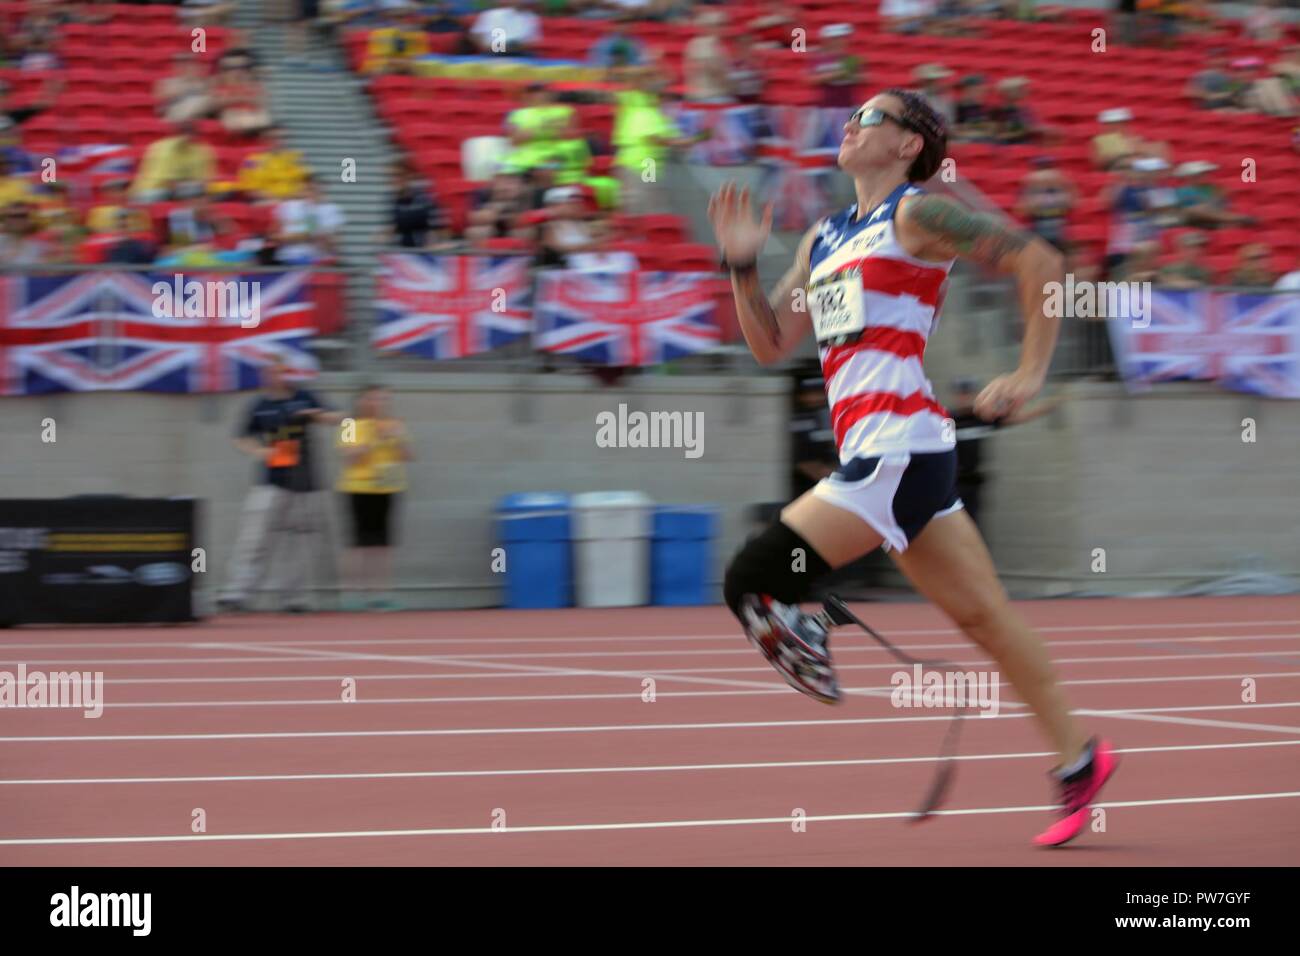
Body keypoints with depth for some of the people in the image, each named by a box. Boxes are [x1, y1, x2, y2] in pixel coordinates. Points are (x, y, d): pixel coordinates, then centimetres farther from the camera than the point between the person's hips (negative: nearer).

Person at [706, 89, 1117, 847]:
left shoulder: (915, 214, -3)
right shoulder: (824, 240, 21)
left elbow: (1041, 262, -8)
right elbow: (771, 344, 23)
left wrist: (1031, 374, -9)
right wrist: (743, 266, 10)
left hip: (899, 446, -9)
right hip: (870, 452, 9)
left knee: (752, 584, -15)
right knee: (984, 615, 10)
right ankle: (1078, 759, 14)